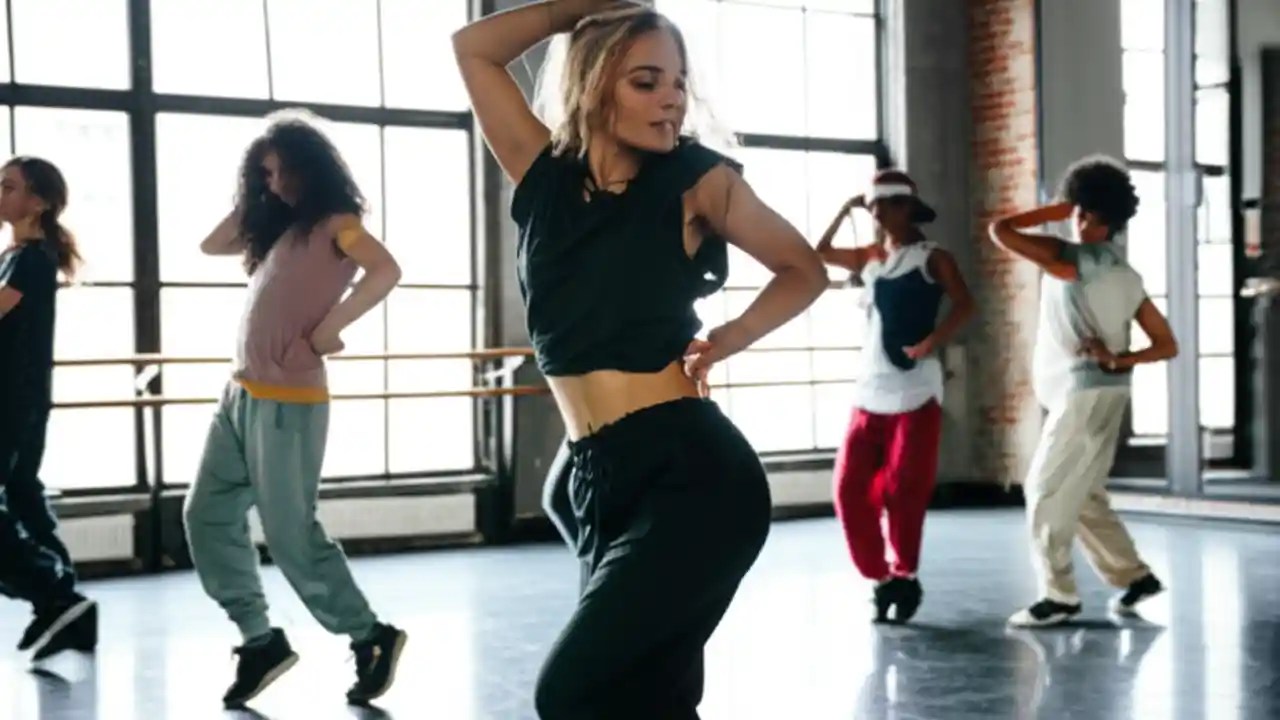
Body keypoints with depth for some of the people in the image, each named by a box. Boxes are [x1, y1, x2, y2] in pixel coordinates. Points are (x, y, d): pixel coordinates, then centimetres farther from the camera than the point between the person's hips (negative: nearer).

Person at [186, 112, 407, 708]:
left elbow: (385, 272, -24)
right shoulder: (277, 228, 17)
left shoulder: (335, 223, -6)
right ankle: (260, 641, 14)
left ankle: (371, 637, 10)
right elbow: (211, 245, 25)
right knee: (207, 517, 8)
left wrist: (326, 330, -22)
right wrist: (251, 197, 17)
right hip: (240, 396, 9)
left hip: (287, 402, -9)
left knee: (291, 536, -4)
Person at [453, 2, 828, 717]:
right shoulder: (547, 178, 10)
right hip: (606, 484, 5)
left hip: (695, 475, -5)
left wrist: (729, 338, -2)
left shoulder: (693, 180, 1)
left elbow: (805, 270, 12)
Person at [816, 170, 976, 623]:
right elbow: (819, 253, 23)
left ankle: (905, 577, 8)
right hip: (870, 391, 5)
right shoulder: (869, 259, 14)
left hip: (916, 393, -5)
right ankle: (881, 577, 11)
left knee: (903, 490, -8)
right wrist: (844, 212, 13)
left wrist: (933, 342, -27)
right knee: (850, 490, -2)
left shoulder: (932, 258, -1)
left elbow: (964, 305, -13)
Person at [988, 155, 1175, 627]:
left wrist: (1054, 211, -3)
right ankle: (1133, 576, 18)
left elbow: (1000, 231, -11)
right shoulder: (1127, 277, 12)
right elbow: (1167, 345, 11)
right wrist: (1119, 360, 0)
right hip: (1107, 391, 8)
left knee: (1047, 490, -3)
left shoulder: (1069, 259, -11)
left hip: (1084, 393, -8)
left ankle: (1059, 596, -1)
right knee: (1082, 495, 16)